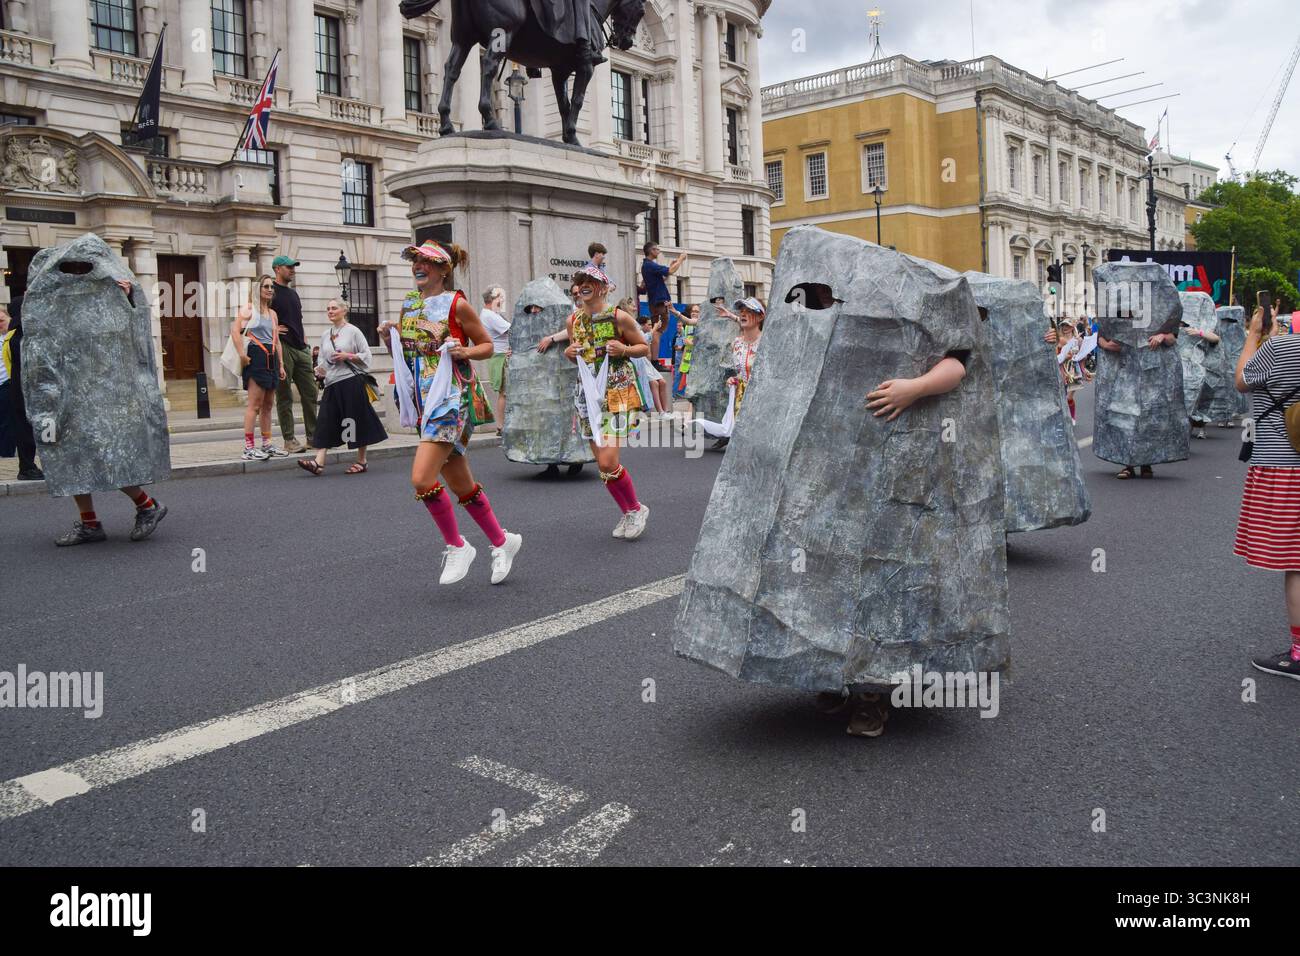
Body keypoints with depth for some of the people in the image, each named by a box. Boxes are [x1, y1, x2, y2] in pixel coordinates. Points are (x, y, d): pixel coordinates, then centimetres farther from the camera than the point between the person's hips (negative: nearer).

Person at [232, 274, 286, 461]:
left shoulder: (272, 313, 20)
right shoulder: (249, 308, -3)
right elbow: (235, 330, -15)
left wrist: (281, 364, 17)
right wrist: (242, 355, -20)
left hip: (271, 358, 8)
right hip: (256, 357, -8)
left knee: (268, 404, 11)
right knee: (255, 404, -10)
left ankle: (267, 444, 19)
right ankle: (249, 448, -9)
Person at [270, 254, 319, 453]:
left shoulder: (293, 293, 20)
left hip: (301, 348, 8)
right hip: (282, 347, -8)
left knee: (310, 393, 6)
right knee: (285, 397, -2)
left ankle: (313, 437, 13)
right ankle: (289, 441, 1)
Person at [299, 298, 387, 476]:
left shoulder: (353, 331, -1)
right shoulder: (325, 335, 15)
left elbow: (366, 355, -2)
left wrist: (347, 356, -14)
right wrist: (322, 368, 3)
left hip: (351, 381, -5)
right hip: (332, 383, 5)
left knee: (356, 420, 0)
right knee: (326, 421, -4)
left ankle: (361, 461, 12)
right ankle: (319, 462, -10)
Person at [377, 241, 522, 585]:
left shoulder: (457, 304, -6)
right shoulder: (409, 303, 12)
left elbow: (487, 345, 0)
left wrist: (464, 352, -19)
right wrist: (392, 335, 2)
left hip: (452, 397, -7)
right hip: (423, 399, 7)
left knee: (421, 478, -18)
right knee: (460, 483, 12)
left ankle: (457, 547, 1)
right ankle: (502, 541, 28)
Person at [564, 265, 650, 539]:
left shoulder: (619, 317, -6)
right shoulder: (573, 320, 8)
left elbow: (645, 348, 2)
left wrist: (624, 349, -17)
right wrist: (569, 353, -1)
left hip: (617, 393, -6)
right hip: (588, 394, 6)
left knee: (608, 462, -15)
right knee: (603, 464, 7)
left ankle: (637, 509, 8)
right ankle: (627, 513, 26)